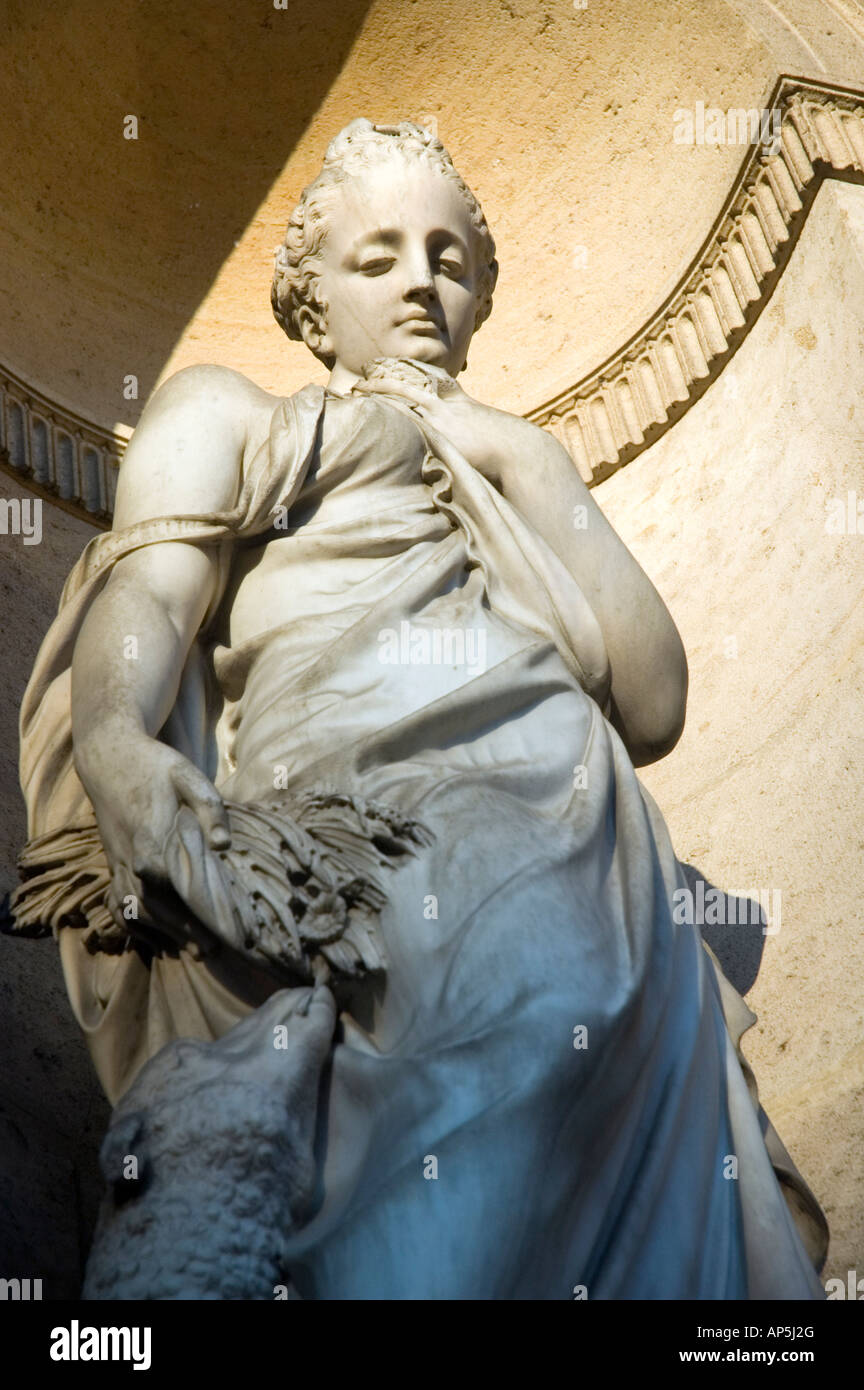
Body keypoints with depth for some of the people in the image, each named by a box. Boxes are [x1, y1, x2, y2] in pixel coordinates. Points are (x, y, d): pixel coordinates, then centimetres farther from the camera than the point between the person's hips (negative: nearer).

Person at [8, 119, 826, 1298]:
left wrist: (522, 462, 16)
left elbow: (651, 709, 16)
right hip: (345, 876, -4)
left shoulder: (518, 465, 34)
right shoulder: (226, 414, 25)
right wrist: (144, 796, -21)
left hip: (580, 860, 5)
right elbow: (134, 624, 2)